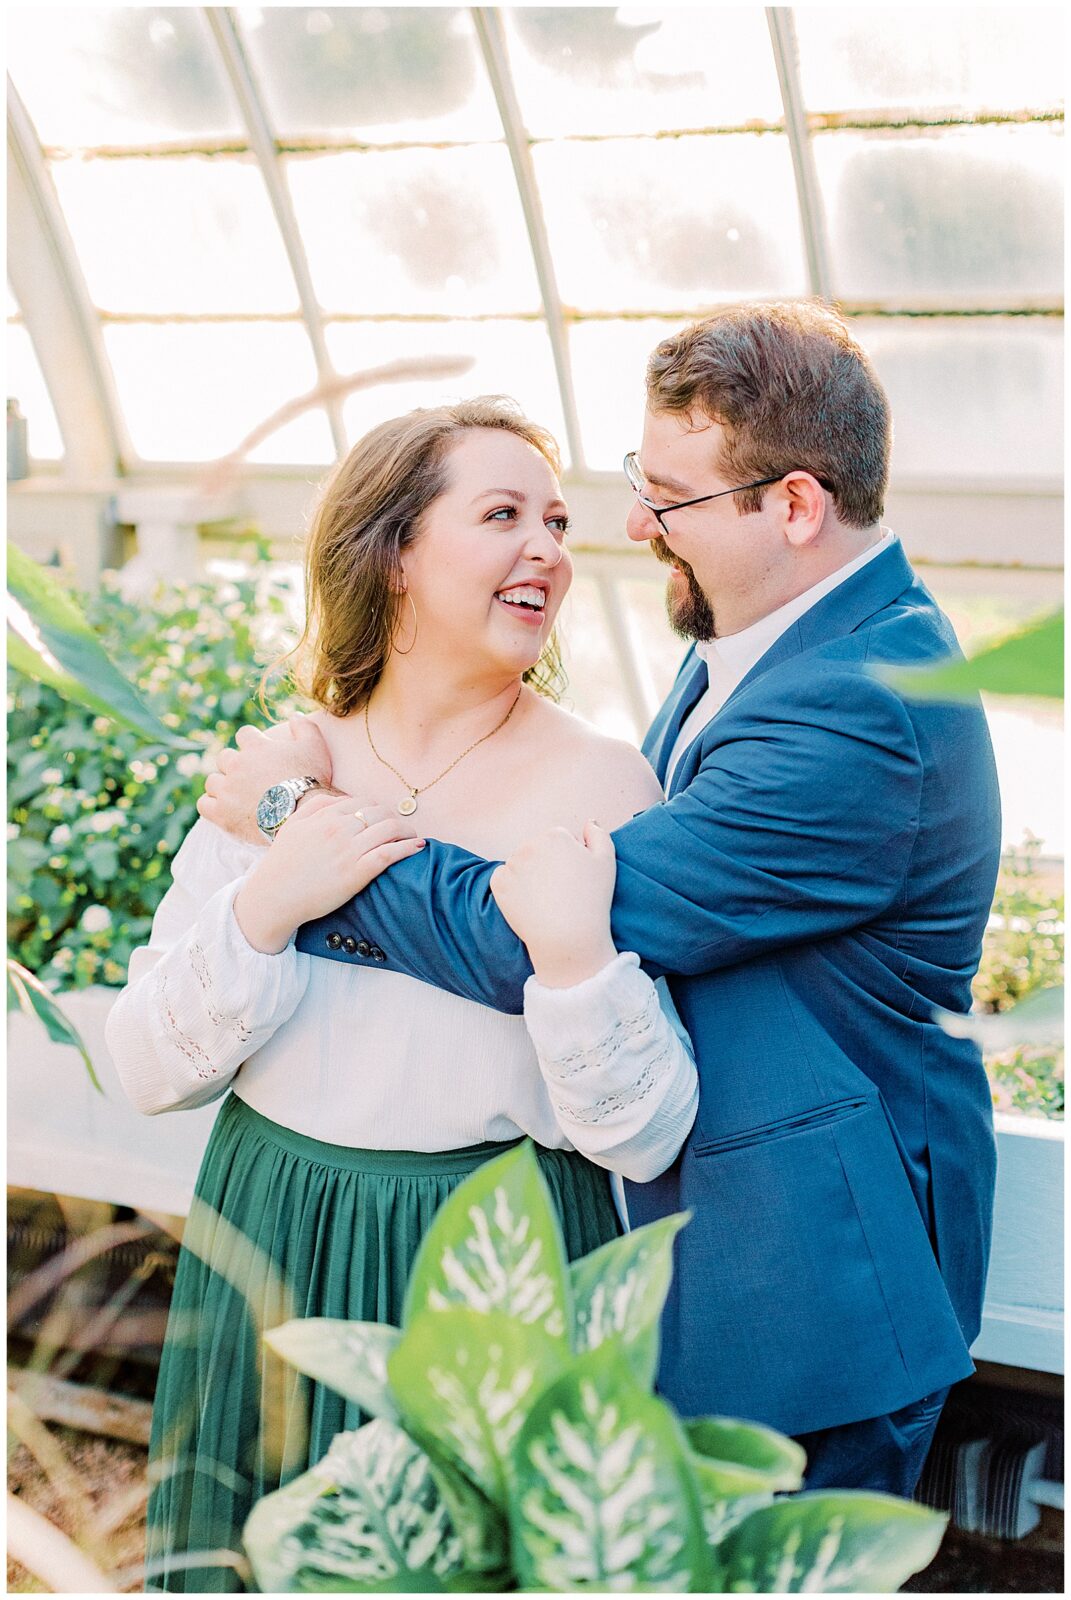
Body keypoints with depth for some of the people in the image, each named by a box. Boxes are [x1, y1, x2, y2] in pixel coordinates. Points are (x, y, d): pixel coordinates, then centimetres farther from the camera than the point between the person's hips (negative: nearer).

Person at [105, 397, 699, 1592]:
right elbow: (149, 1072, -4)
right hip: (272, 1259, 3)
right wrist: (268, 905, -17)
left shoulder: (600, 786, -10)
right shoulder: (281, 768, -2)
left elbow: (643, 1140, -13)